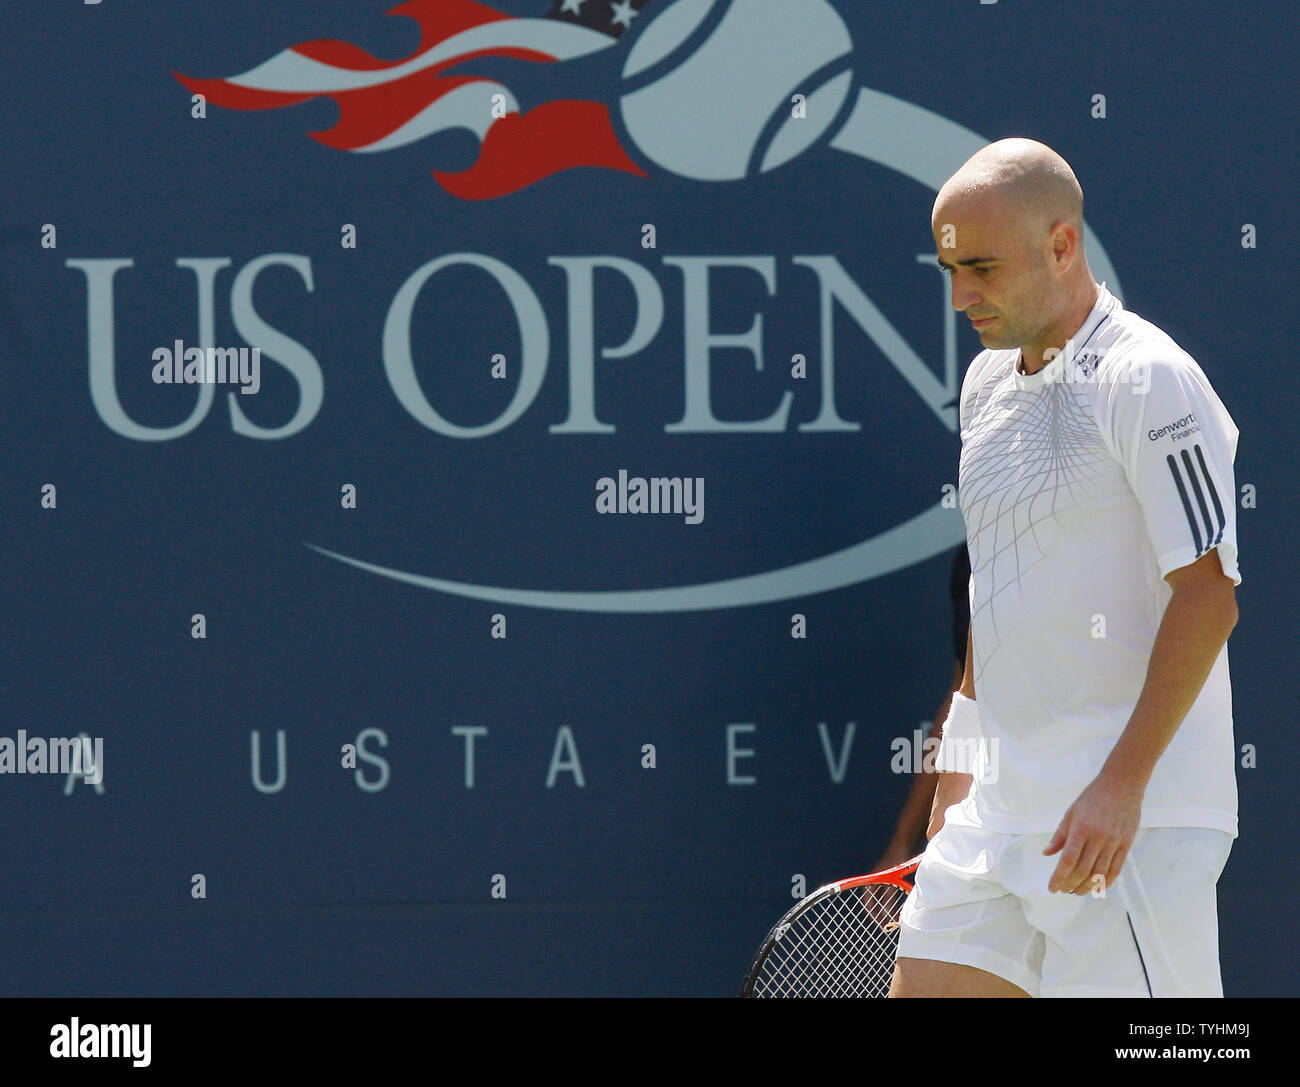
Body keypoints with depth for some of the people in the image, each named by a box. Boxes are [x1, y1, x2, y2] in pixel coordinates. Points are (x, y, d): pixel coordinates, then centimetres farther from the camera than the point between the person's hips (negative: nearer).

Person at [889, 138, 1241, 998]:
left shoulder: (1148, 380, -11)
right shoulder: (987, 383, 15)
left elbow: (1208, 594, -16)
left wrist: (1122, 783, -21)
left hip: (1131, 824, -8)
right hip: (999, 806, 8)